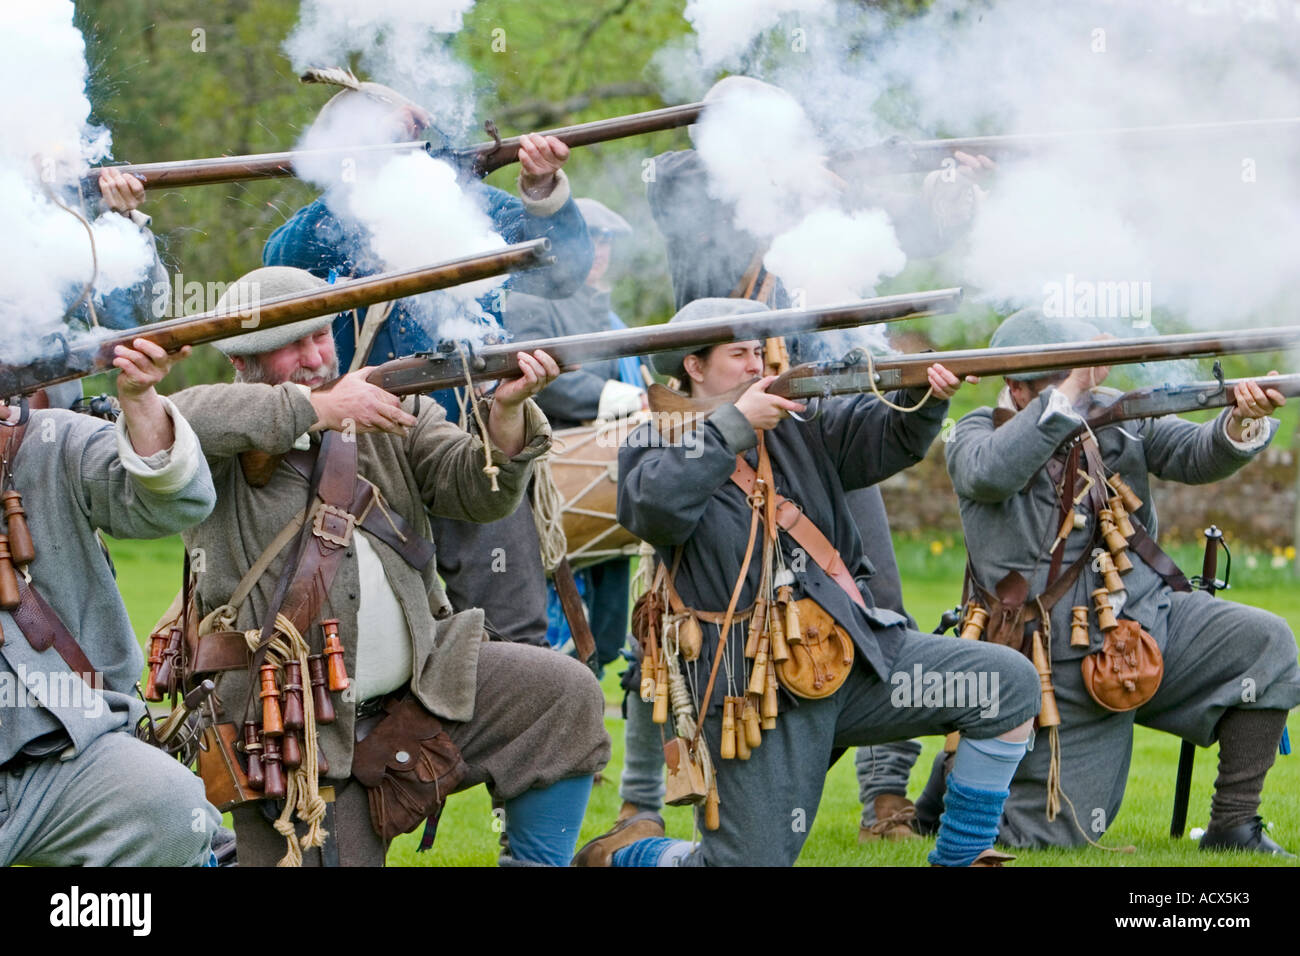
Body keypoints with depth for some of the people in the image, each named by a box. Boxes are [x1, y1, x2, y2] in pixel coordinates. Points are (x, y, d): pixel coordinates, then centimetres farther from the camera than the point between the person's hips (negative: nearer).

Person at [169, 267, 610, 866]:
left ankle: (536, 859, 3)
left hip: (420, 680, 4)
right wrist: (320, 408, -22)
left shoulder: (393, 411, 10)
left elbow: (477, 492, -1)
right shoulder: (231, 442, -4)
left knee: (567, 694, -10)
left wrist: (507, 409, -22)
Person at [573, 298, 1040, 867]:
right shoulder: (656, 445, -1)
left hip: (857, 646, 5)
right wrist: (733, 426, -17)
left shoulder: (794, 423, 13)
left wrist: (926, 399, -18)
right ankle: (625, 853, 21)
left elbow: (887, 439, 3)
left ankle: (958, 858, 7)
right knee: (753, 862, -9)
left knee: (1011, 685, -6)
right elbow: (657, 509, -22)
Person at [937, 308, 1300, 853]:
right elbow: (989, 473, -28)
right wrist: (1068, 396, -32)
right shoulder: (979, 435, -5)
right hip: (1063, 662, -4)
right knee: (1053, 837, -4)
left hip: (1153, 619, 4)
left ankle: (1232, 825, -10)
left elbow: (1197, 455, -5)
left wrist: (1243, 420, -27)